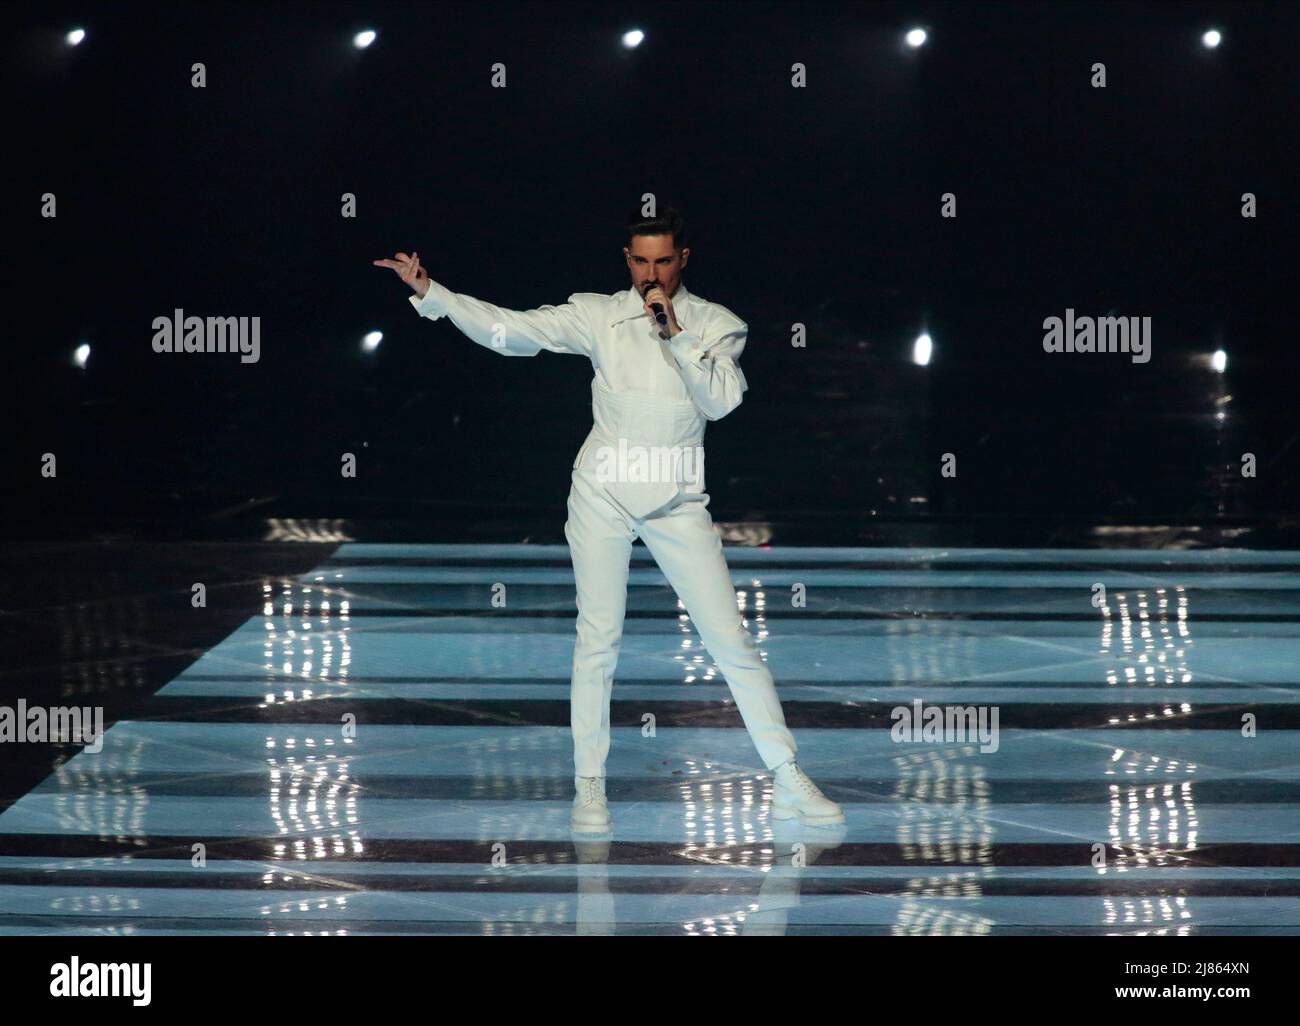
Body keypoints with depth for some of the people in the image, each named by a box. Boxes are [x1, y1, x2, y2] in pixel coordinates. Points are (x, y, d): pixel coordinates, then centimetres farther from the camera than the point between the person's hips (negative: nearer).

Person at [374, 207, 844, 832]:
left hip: (677, 502, 0)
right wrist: (428, 293, -15)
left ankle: (788, 784, 6)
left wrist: (676, 332, -22)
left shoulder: (717, 325, 0)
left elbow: (721, 400, -14)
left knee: (731, 640, -1)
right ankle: (589, 786, 8)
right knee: (598, 638, -2)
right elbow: (509, 330, -6)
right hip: (603, 496, 0)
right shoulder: (599, 316, -1)